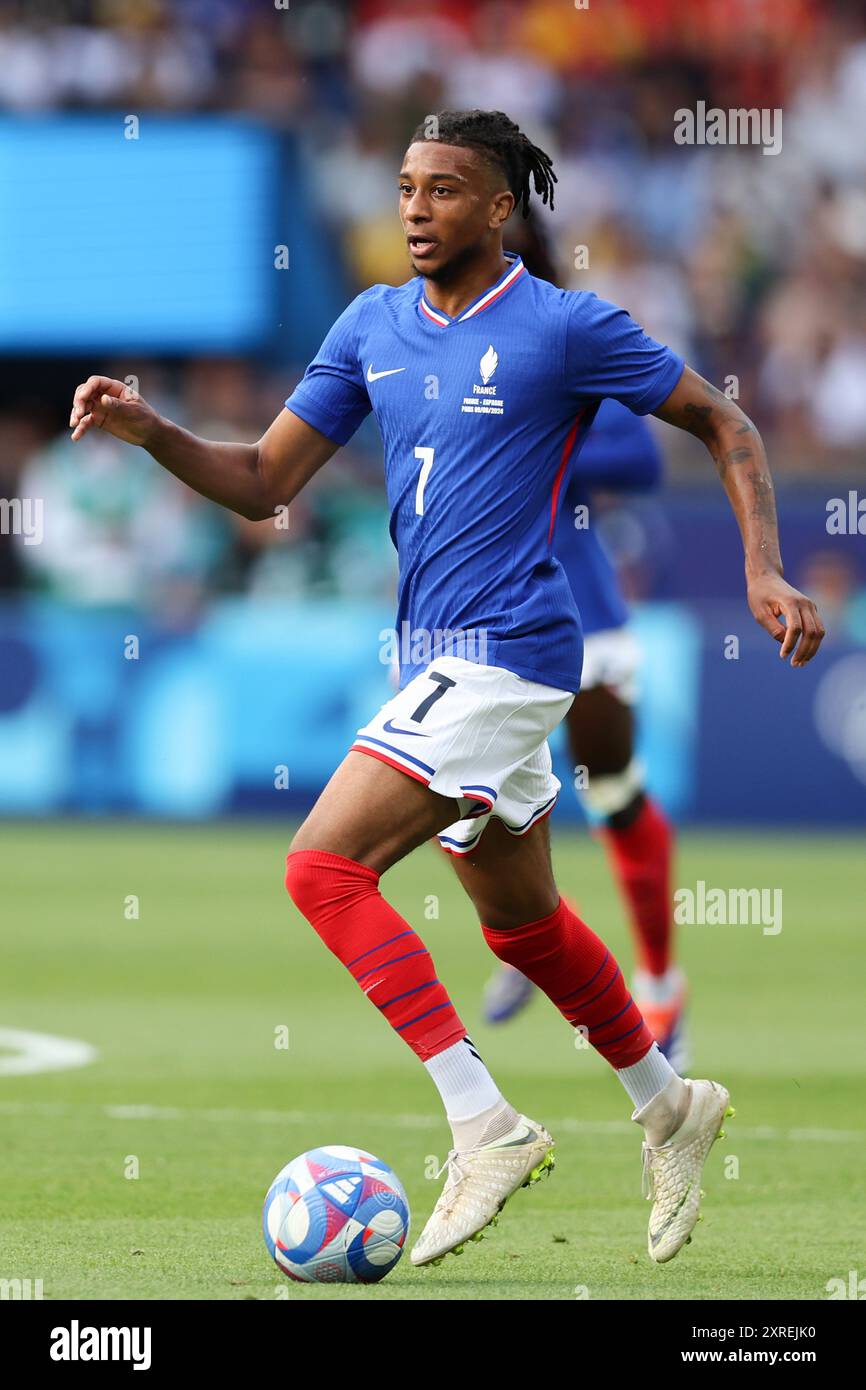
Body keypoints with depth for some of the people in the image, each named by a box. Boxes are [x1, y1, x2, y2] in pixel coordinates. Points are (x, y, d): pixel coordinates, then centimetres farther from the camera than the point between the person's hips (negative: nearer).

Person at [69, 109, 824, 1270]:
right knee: (523, 924, 19)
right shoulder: (374, 326, 9)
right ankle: (667, 1106, 39)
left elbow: (722, 423, 1)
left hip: (506, 652, -8)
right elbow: (265, 483, 9)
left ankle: (485, 1126, -18)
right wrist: (149, 431, -7)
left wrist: (764, 571, -8)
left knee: (324, 867, -19)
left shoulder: (563, 328, -9)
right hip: (440, 654, 8)